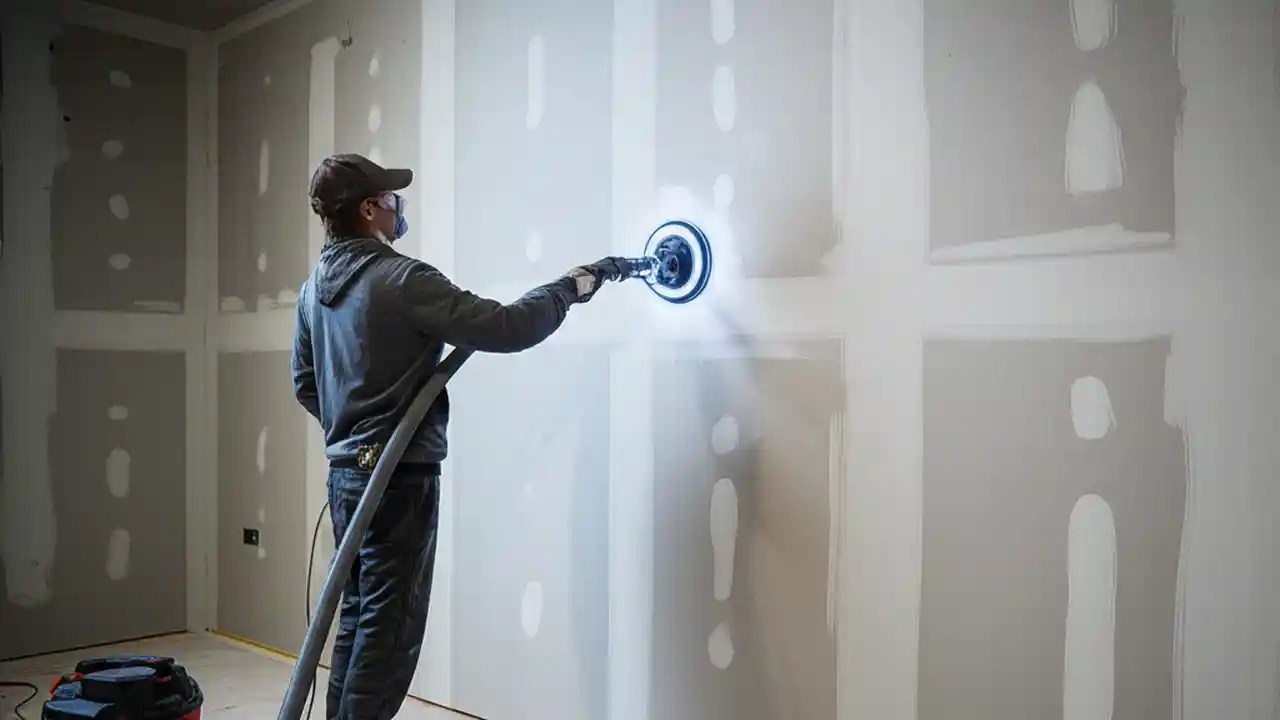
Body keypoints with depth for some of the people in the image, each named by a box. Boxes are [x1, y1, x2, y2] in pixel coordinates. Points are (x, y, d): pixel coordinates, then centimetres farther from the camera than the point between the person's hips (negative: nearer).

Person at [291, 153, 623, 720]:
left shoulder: (315, 287, 10)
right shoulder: (401, 279, -18)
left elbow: (304, 383, 19)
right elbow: (505, 329, -20)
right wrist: (572, 287, -6)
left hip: (346, 472, 9)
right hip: (400, 477, -9)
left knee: (358, 617, 17)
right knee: (390, 627, 0)